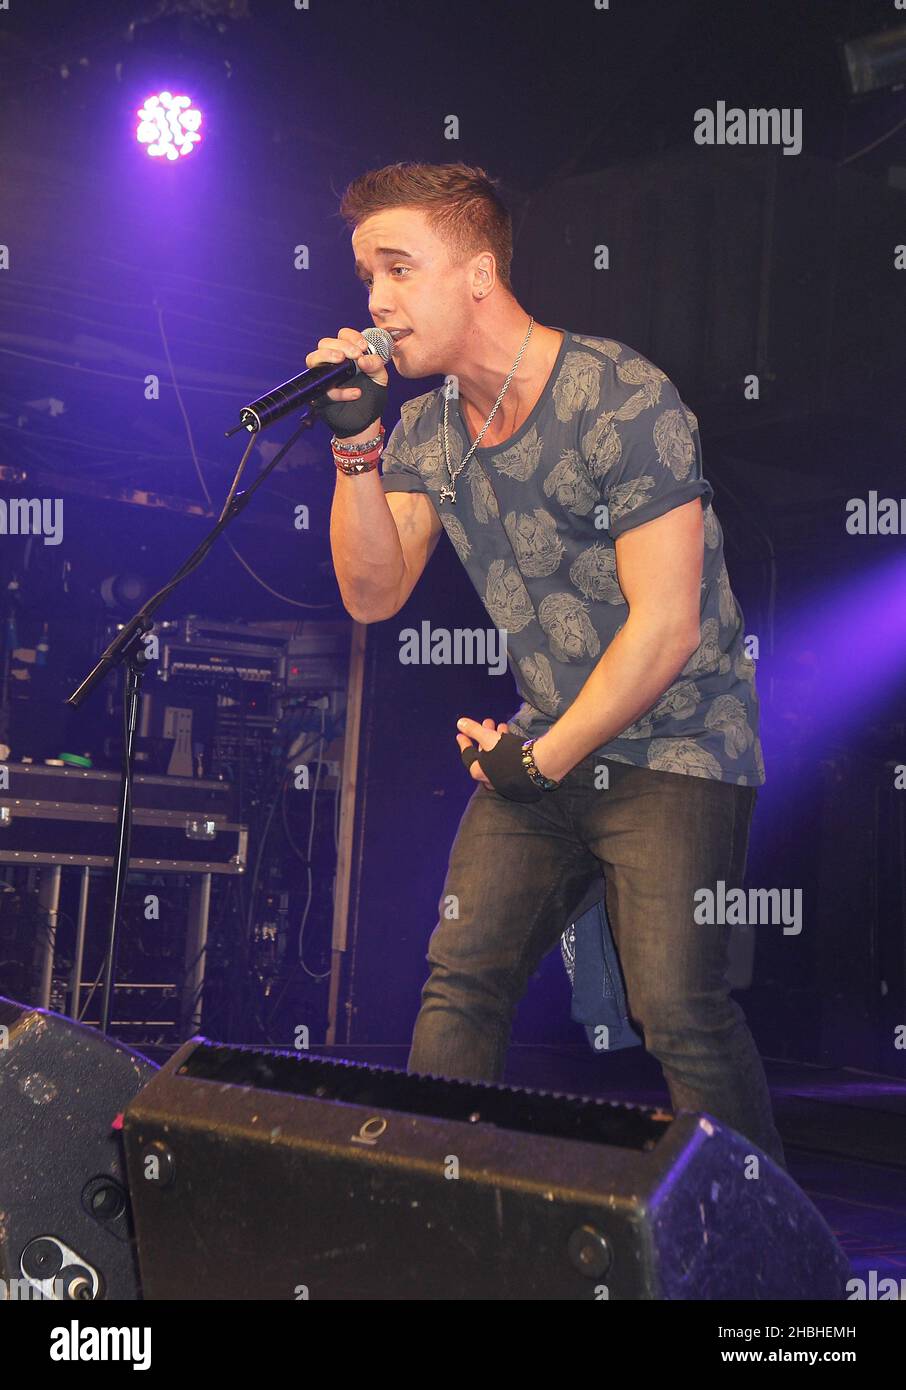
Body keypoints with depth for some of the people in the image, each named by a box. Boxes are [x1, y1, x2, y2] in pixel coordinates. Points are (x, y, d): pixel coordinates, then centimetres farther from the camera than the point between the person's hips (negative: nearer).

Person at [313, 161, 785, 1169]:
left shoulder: (622, 401, -16)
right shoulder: (428, 424, 7)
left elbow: (666, 627, -18)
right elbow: (372, 595, 3)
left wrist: (546, 759, -11)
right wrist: (356, 442, -8)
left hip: (673, 746, -6)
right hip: (542, 748, 7)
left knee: (678, 1012, -14)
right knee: (459, 979, -1)